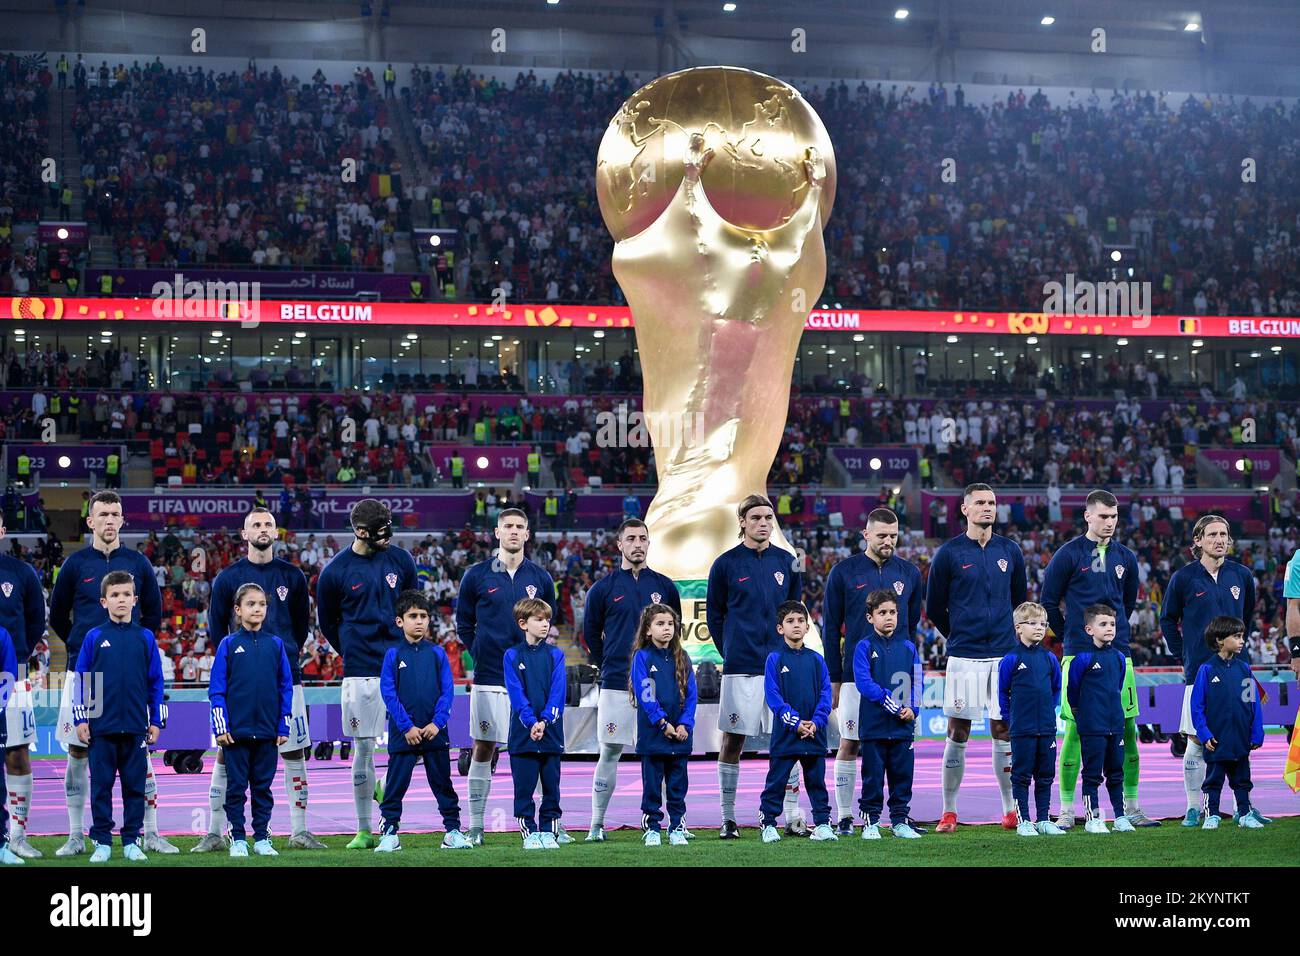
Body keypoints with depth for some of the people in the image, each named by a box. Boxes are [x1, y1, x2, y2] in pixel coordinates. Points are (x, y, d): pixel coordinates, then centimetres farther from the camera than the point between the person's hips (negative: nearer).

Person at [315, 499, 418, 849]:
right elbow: (326, 622, 11)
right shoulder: (335, 571, -3)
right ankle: (364, 830, 10)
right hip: (360, 672, -2)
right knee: (364, 748, 1)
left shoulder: (400, 560, 5)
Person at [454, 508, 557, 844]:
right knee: (484, 749, 2)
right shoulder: (477, 575, 3)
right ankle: (475, 827, 8)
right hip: (489, 677, -1)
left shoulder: (540, 578, 8)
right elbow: (463, 622, 11)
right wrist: (479, 653, 3)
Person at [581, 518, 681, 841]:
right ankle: (597, 824, 6)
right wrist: (608, 666, 11)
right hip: (616, 684, -1)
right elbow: (591, 633, 12)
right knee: (609, 753, 1)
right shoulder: (603, 588, 3)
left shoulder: (665, 586, 8)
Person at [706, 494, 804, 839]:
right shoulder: (726, 564, 0)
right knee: (732, 742, 2)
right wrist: (731, 652, 6)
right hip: (740, 667, -2)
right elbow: (714, 615, 7)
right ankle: (728, 818, 10)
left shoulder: (786, 562, 8)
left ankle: (792, 817, 8)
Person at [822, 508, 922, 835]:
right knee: (849, 745, 0)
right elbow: (830, 629, 3)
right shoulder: (843, 572, 0)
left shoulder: (909, 573, 8)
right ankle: (844, 817, 8)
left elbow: (913, 627, 15)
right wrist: (834, 679, 0)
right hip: (856, 674, -2)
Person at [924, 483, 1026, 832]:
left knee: (1003, 731, 5)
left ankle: (1010, 810, 12)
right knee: (958, 733, 0)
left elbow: (1020, 601, 20)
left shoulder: (1010, 551, 9)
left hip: (1004, 655, 2)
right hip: (964, 657, -2)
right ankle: (949, 812, 6)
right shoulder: (948, 553, -1)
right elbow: (934, 608, 6)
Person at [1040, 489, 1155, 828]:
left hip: (1118, 654, 4)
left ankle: (1131, 807, 12)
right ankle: (1066, 810, 2)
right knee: (1074, 729, -4)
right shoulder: (1068, 554, -2)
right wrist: (1069, 638, 7)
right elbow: (1049, 602, 3)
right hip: (1079, 656, -4)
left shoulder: (1125, 557, 12)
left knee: (1127, 729, 4)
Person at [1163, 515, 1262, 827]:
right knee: (1197, 740, -2)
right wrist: (1183, 656, 4)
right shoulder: (1183, 578, -2)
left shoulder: (1242, 575, 6)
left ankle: (1243, 806, 14)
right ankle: (1195, 808, 7)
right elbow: (1168, 620, 9)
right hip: (1199, 671, -3)